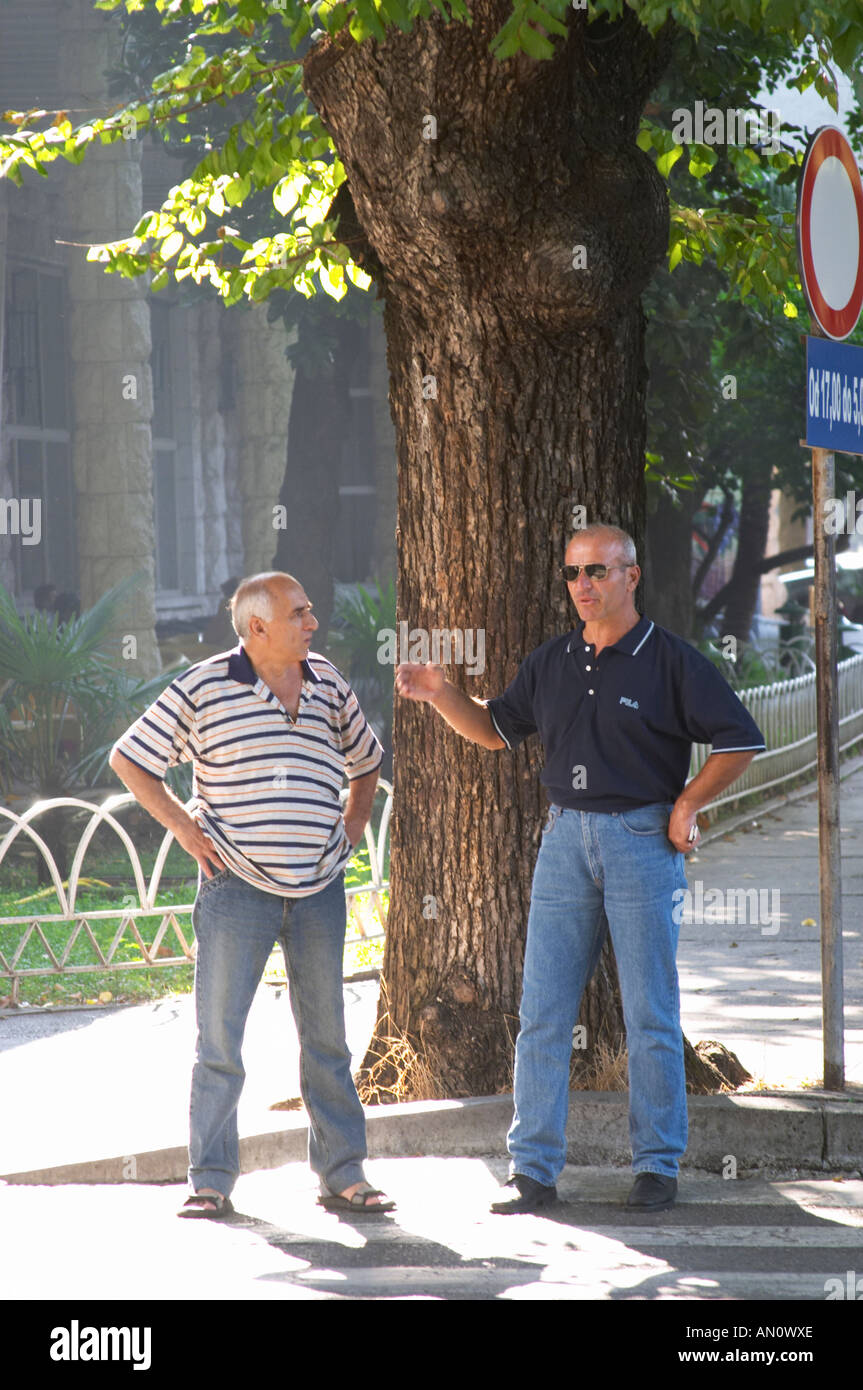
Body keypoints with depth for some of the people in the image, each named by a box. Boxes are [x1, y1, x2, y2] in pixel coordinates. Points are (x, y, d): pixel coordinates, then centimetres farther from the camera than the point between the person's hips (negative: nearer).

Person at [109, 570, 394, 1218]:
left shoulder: (328, 684, 8)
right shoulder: (204, 687, -6)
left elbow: (365, 762, 25)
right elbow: (129, 759, 1)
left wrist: (352, 831, 13)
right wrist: (185, 828, -2)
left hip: (320, 890, 4)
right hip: (238, 887, -4)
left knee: (327, 1038, 8)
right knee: (219, 1037, -3)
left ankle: (344, 1176, 14)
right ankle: (211, 1182, 3)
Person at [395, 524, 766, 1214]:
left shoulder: (672, 661, -4)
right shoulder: (552, 662, 12)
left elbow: (740, 740, -2)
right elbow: (498, 727, 22)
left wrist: (686, 804, -6)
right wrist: (441, 694, 7)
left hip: (643, 839, -5)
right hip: (566, 838, 5)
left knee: (650, 1015, -1)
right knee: (543, 1013, 1)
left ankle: (658, 1165, 7)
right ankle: (533, 1169, 4)